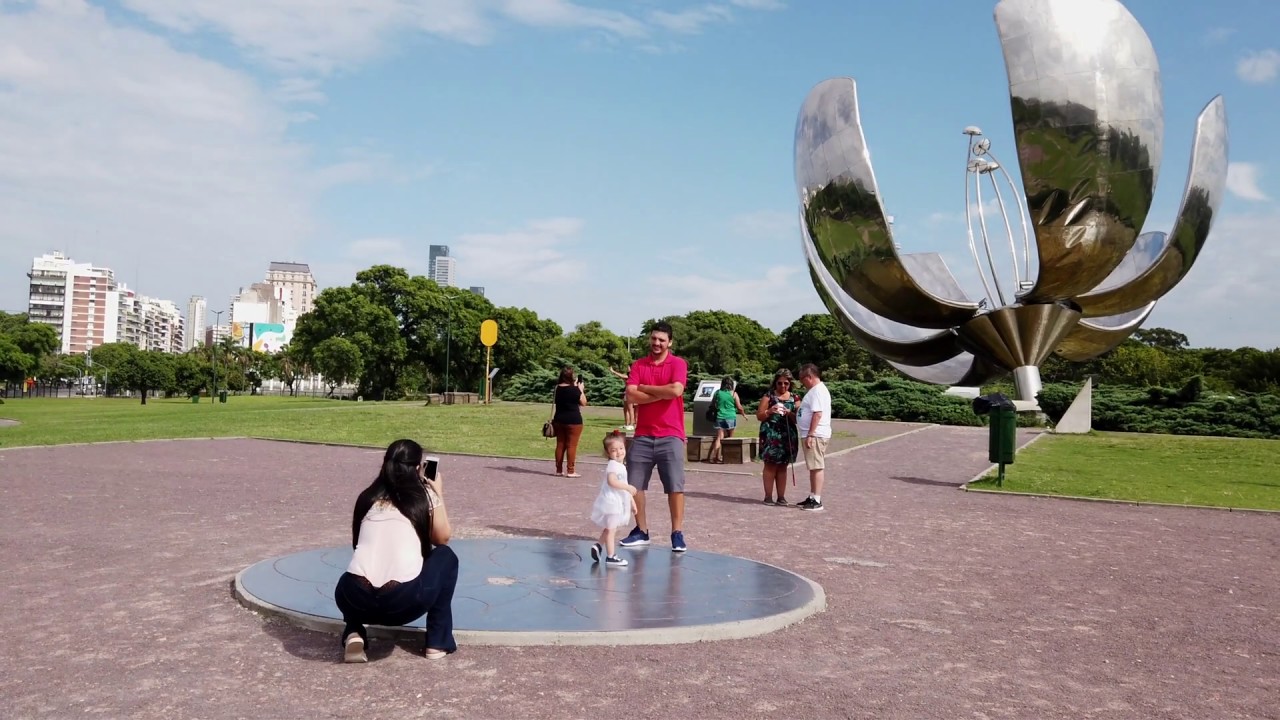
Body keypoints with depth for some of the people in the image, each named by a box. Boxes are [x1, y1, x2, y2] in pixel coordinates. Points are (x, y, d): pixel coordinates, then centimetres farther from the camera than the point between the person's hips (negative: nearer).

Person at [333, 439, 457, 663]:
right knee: (446, 556, 25)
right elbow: (442, 538, 22)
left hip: (356, 599, 4)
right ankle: (438, 642, 22)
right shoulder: (424, 496, 9)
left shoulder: (368, 497, 17)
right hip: (405, 599, -3)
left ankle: (354, 635, 12)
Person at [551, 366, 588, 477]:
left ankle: (559, 470, 15)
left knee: (560, 445, 11)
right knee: (571, 445, -1)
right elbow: (583, 402, -5)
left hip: (559, 420, 6)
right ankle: (571, 471, 0)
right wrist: (581, 389, 5)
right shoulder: (574, 389, -14)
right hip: (573, 420, -6)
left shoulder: (558, 388, 5)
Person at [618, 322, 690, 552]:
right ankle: (641, 531, 18)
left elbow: (676, 390, -19)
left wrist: (645, 388, -7)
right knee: (634, 485, 5)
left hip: (670, 436, -3)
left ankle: (677, 533, 7)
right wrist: (662, 393, -13)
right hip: (643, 436, 3)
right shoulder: (638, 365, 7)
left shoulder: (678, 364, -1)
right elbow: (631, 395, -6)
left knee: (675, 486, -2)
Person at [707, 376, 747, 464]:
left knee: (719, 438, -2)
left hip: (720, 418, 2)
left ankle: (712, 456, -16)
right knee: (729, 439, 11)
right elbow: (739, 407, 1)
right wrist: (744, 414, 19)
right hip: (730, 418, -2)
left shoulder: (717, 393, 5)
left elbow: (712, 404, 15)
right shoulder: (733, 393, -2)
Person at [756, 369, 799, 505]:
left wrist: (789, 413, -12)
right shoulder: (769, 396, 4)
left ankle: (781, 496, 10)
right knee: (770, 465, -4)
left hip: (788, 436, 3)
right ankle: (768, 496, -1)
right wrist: (770, 411, -16)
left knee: (783, 466, 6)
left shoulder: (794, 398, 11)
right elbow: (759, 416, 2)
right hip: (771, 435, -3)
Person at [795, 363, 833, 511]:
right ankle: (812, 498, 22)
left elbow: (817, 414, -23)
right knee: (814, 468, 14)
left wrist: (810, 435, -25)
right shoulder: (814, 390, 18)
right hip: (812, 435, 11)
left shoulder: (818, 391, -15)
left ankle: (817, 501, -6)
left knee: (816, 467, -8)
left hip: (815, 435, -11)